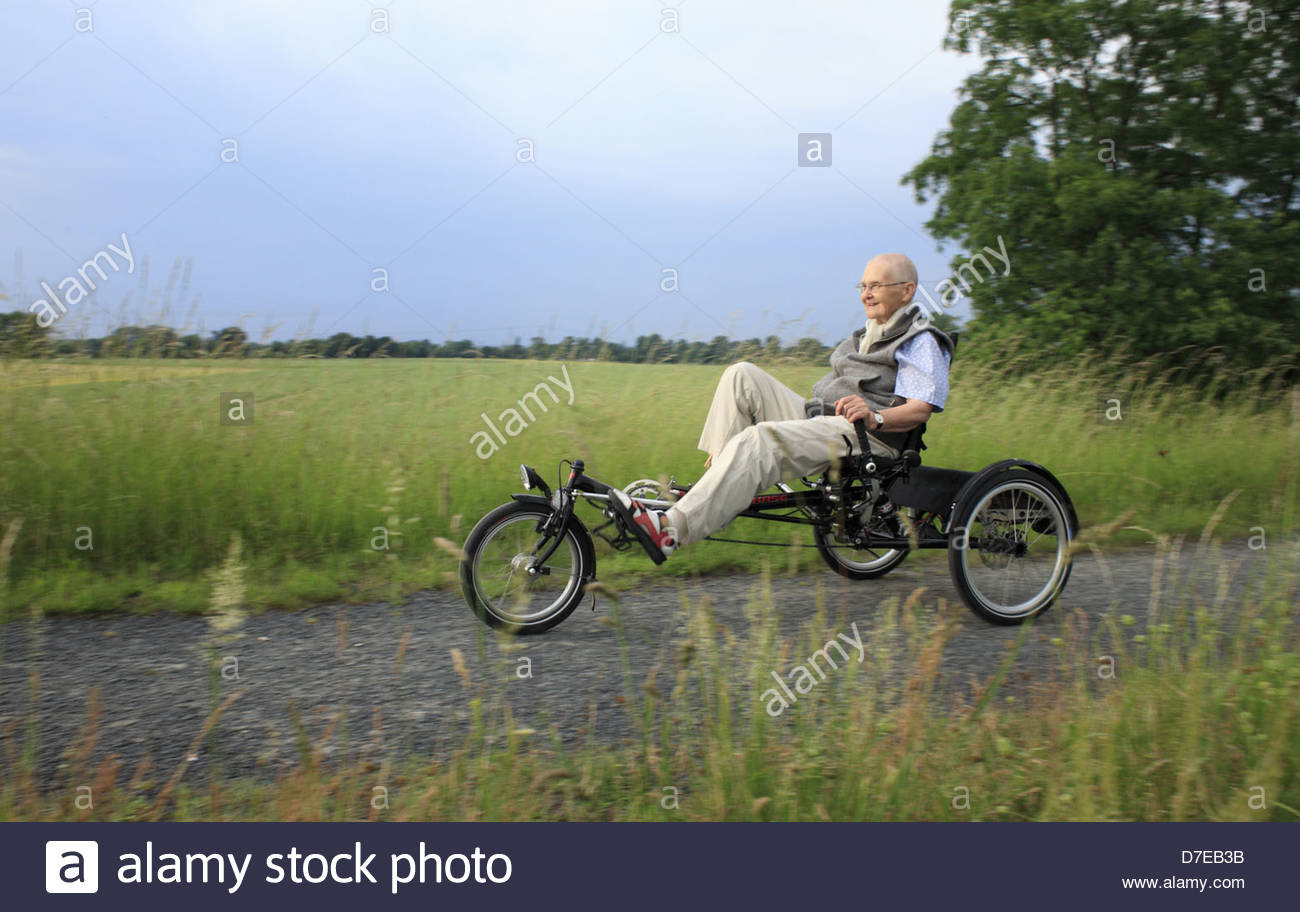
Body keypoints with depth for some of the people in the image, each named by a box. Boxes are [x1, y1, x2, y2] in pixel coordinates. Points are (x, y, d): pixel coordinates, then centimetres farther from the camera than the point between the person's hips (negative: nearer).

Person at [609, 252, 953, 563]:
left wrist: (875, 417, -32)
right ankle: (715, 476, -17)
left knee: (760, 439, -33)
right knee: (742, 375, -7)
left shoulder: (922, 342, -1)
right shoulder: (870, 332, 29)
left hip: (864, 436, -9)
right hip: (814, 416, 9)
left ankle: (671, 528, -45)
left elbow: (920, 409, -16)